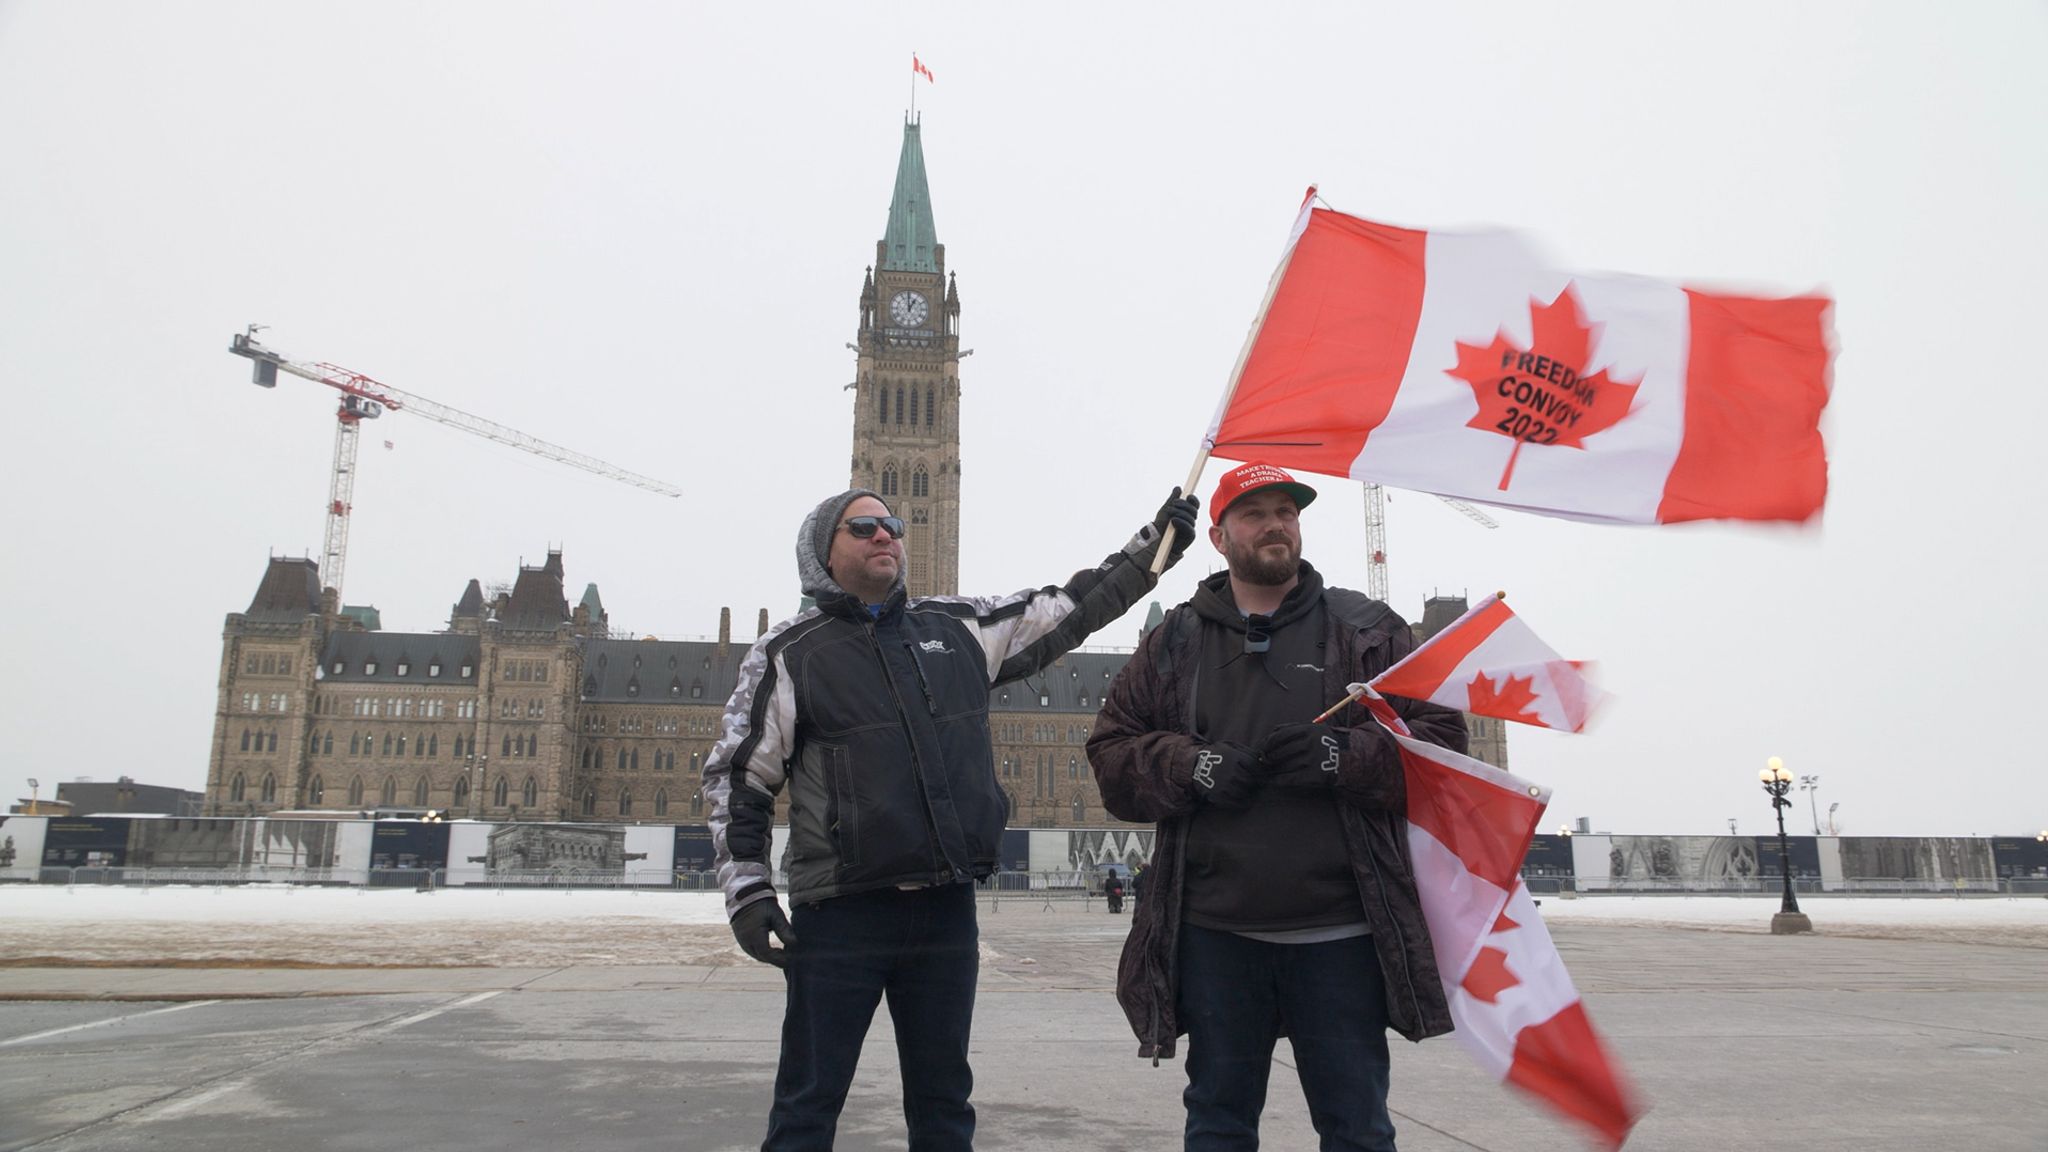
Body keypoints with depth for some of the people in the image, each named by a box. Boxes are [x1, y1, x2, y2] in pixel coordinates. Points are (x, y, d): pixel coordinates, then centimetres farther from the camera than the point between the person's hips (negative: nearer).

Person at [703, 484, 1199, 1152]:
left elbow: (1065, 612, 17)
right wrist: (748, 892, -7)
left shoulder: (958, 628, 11)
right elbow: (736, 779, 1)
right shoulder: (789, 655, 0)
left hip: (948, 911, 4)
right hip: (840, 916, -4)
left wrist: (1153, 546, 13)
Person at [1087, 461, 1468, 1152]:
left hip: (1340, 936, -1)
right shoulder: (1174, 642, 10)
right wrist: (1194, 765, -12)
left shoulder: (1368, 629, 7)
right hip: (1214, 934, 1)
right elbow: (1111, 753, 7)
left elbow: (1441, 741, 2)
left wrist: (1343, 756, -16)